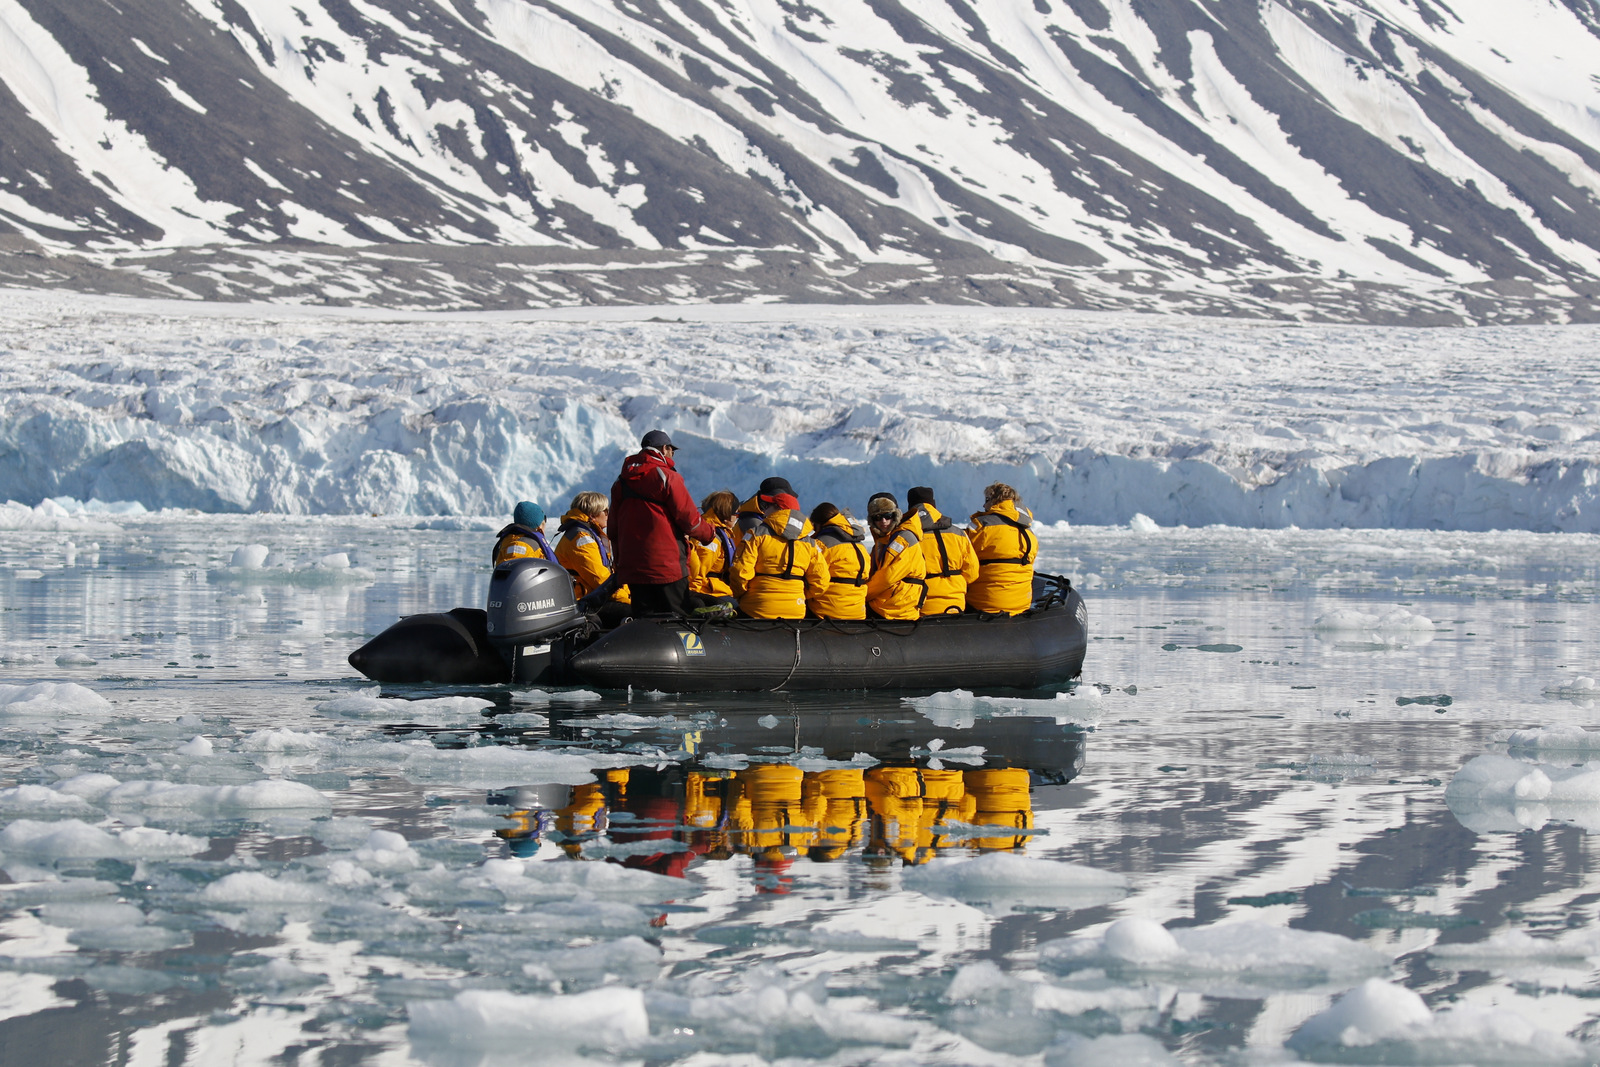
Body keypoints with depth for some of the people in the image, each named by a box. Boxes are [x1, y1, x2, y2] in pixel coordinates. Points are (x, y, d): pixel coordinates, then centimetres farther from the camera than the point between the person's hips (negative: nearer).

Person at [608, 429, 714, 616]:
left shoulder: (620, 482, 12)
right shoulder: (667, 476, -9)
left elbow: (613, 529, 17)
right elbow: (689, 518, -9)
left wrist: (619, 561, 26)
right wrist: (709, 533, 11)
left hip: (631, 569, 6)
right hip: (666, 565, -6)